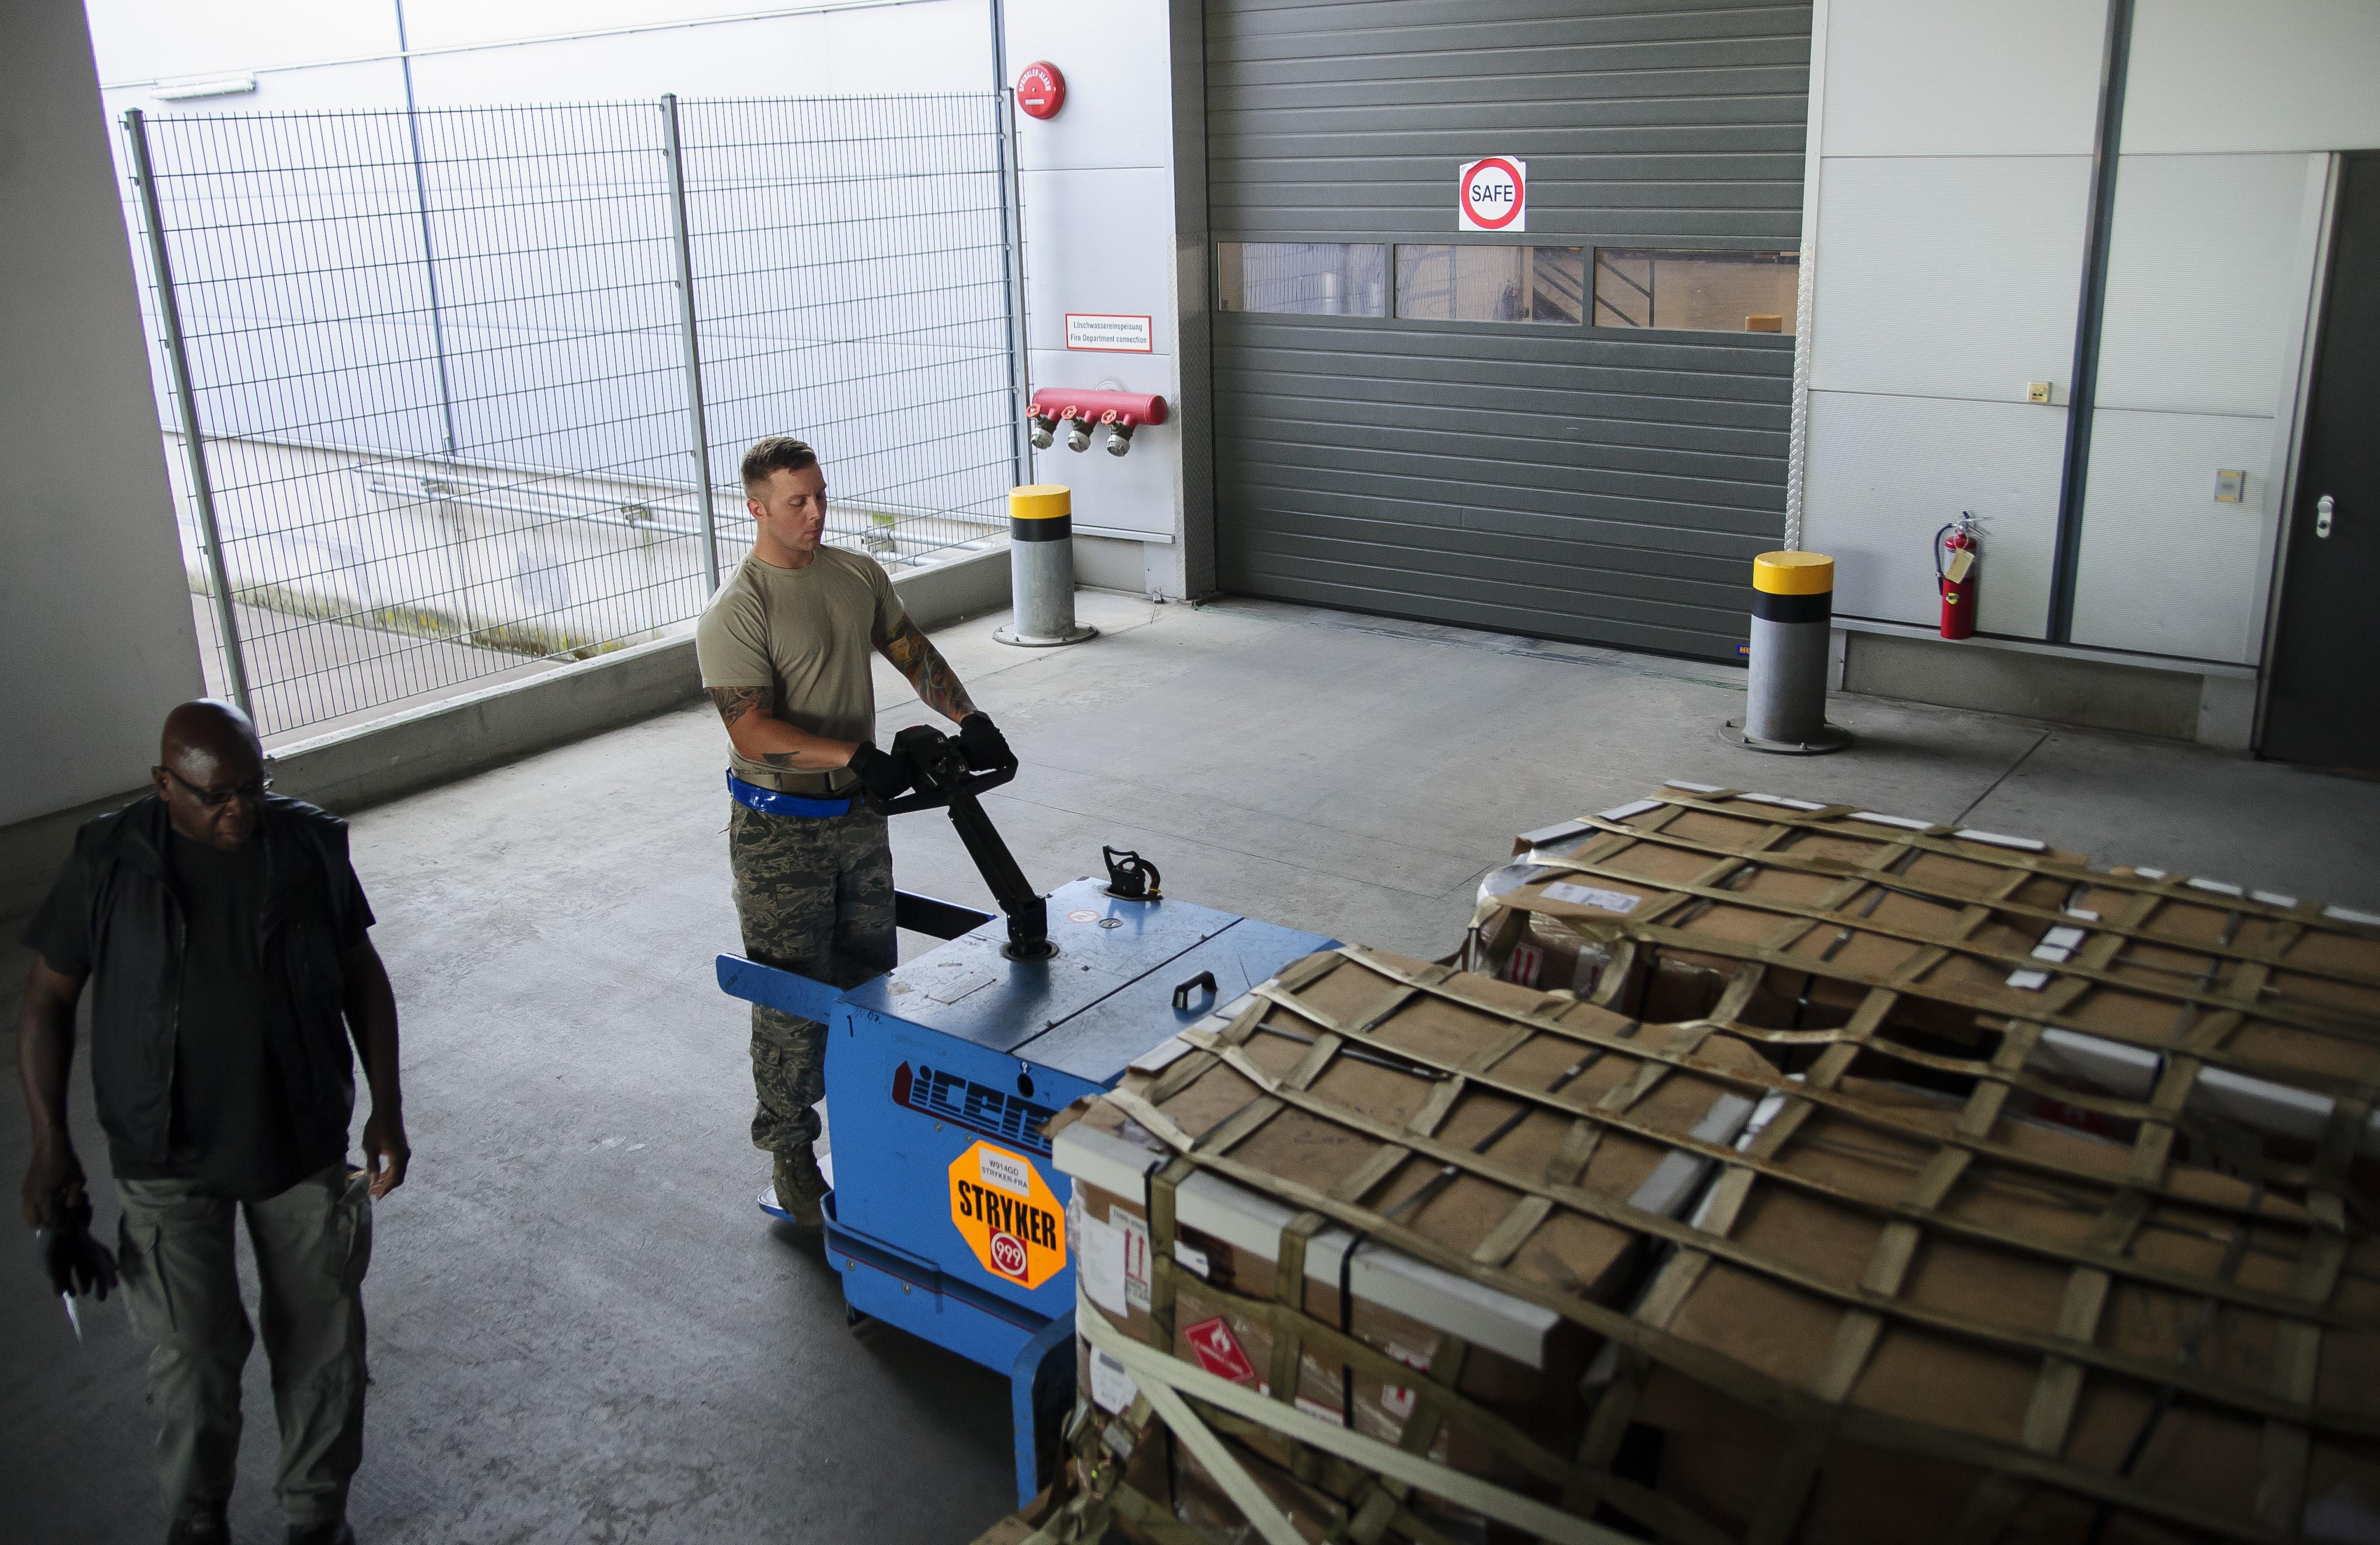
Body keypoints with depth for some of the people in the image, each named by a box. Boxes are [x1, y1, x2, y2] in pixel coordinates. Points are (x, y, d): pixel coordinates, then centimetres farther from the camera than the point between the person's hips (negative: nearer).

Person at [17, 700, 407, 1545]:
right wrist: (50, 1143, -4)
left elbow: (362, 974, 4)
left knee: (321, 1346, 9)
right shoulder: (110, 862, -9)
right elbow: (47, 1001, 0)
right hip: (168, 1157, -1)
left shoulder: (310, 846, -6)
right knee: (194, 1358, -1)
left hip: (304, 1146, 2)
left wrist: (387, 1110, 1)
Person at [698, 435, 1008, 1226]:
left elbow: (913, 653, 12)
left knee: (871, 979, 17)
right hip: (780, 833, -7)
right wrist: (854, 756, -32)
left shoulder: (858, 575, 4)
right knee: (795, 998, 1)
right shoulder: (735, 613, -18)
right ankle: (790, 1154, 16)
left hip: (858, 813, 7)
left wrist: (968, 718, -2)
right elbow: (752, 731, -25)